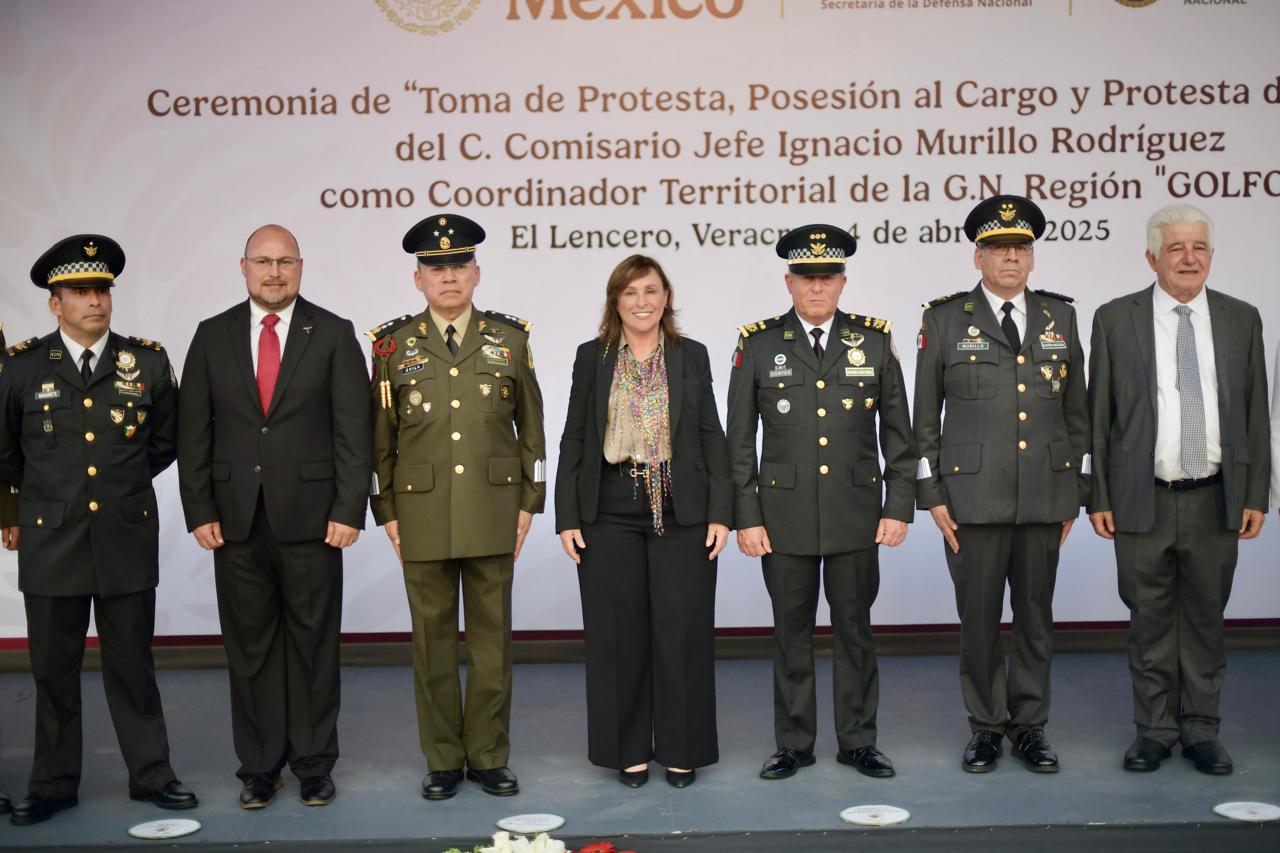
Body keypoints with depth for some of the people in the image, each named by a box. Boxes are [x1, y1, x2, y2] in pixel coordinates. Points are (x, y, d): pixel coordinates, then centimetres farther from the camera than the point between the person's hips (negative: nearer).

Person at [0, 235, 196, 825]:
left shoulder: (148, 362, 1)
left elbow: (165, 442, 15)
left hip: (128, 540, 0)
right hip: (50, 540, 0)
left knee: (132, 665, 8)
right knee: (53, 670, 9)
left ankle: (151, 775, 20)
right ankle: (54, 783, 22)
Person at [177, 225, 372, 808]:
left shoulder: (333, 335, 1)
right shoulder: (212, 337, 8)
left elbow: (353, 428, -3)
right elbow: (194, 432, 7)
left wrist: (349, 510, -9)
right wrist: (199, 511, 0)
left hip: (311, 517, -2)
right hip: (236, 519, 2)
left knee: (313, 644, 6)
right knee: (249, 648, 9)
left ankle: (314, 766, 18)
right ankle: (258, 767, 20)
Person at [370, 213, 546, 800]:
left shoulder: (510, 339, 6)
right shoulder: (393, 344, 4)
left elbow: (531, 427, 9)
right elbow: (381, 437, 7)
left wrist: (529, 503, 4)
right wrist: (387, 512, 4)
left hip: (494, 514, 0)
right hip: (422, 516, 0)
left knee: (492, 639, 6)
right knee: (433, 641, 6)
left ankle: (489, 757, 17)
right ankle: (443, 761, 17)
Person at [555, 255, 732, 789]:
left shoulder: (691, 356, 6)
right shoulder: (592, 358, 6)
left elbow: (712, 437, 5)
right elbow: (574, 440, 5)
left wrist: (720, 513, -4)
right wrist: (567, 518, -2)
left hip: (681, 515, 0)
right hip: (610, 516, 0)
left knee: (682, 631, 3)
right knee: (618, 634, 5)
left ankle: (681, 749, 16)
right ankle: (628, 750, 18)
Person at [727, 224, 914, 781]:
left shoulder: (874, 341, 4)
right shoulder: (759, 344, 1)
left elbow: (897, 434, 6)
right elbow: (739, 441, 2)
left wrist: (899, 507, 0)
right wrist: (745, 517, -3)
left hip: (857, 513, 1)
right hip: (784, 514, 0)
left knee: (855, 629, 9)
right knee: (791, 631, 8)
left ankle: (858, 741, 22)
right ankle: (794, 744, 20)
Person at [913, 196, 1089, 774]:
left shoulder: (1060, 316, 9)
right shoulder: (944, 319, 2)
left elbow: (1077, 412, 13)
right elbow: (925, 418, 2)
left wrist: (1075, 494, 9)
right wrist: (932, 496, -3)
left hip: (1045, 498, 3)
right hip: (973, 498, -2)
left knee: (1036, 616, 9)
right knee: (978, 617, 3)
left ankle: (1029, 726, 22)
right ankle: (986, 727, 18)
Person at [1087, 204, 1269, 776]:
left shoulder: (1241, 320, 6)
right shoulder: (1115, 320, 0)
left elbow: (1255, 414, 7)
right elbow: (1099, 417, 0)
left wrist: (1255, 497, 2)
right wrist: (1099, 498, -3)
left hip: (1215, 500, 2)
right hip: (1142, 499, -1)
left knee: (1205, 618, 10)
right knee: (1150, 620, 7)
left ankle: (1201, 731, 23)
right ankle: (1154, 730, 20)